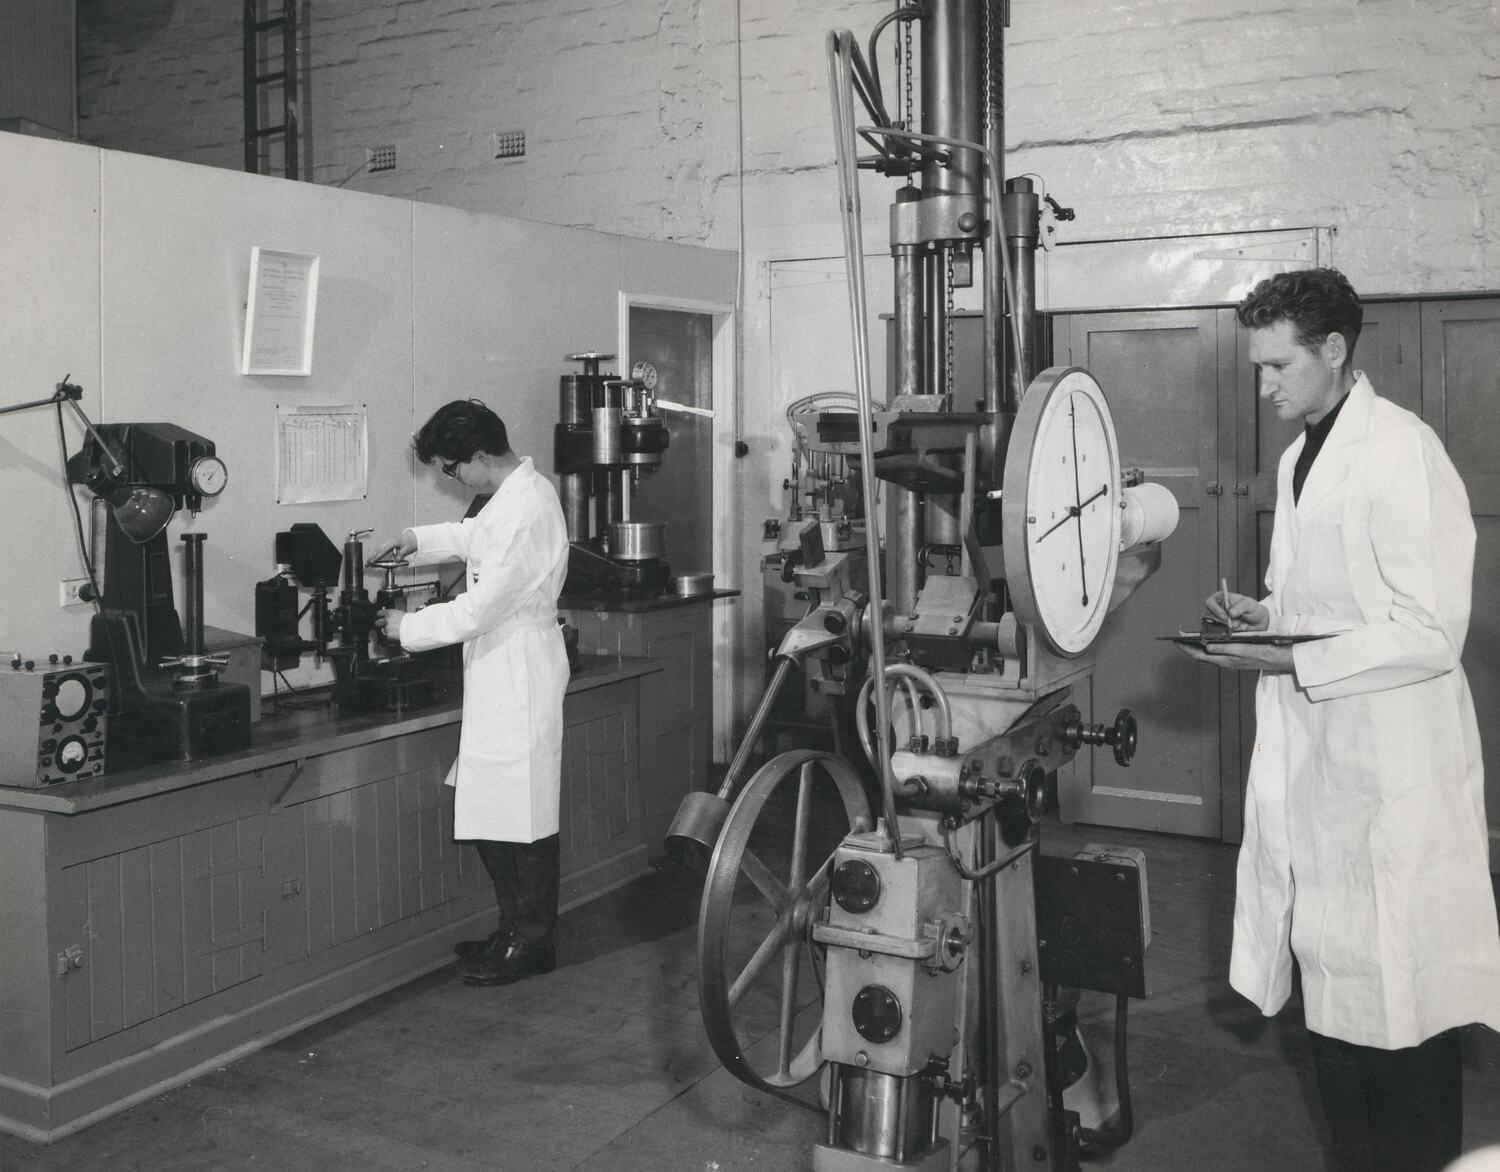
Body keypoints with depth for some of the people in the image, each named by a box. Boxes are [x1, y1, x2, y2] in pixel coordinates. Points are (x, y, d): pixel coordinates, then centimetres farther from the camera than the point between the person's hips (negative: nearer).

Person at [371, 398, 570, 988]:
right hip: (499, 674, 10)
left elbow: (479, 609, -22)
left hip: (519, 678, -10)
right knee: (489, 812, 16)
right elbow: (481, 536, 32)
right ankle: (516, 928, 28)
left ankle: (532, 942, 15)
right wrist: (420, 539, 18)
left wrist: (407, 627, -9)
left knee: (521, 816, 1)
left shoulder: (524, 511, -23)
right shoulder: (518, 491, 9)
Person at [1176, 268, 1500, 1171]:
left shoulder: (1403, 452, -16)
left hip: (1391, 766, -8)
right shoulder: (1302, 455, 12)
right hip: (1315, 756, 8)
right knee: (1336, 976, 17)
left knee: (1400, 994, 4)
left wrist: (1289, 660, -21)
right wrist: (1265, 613, 4)